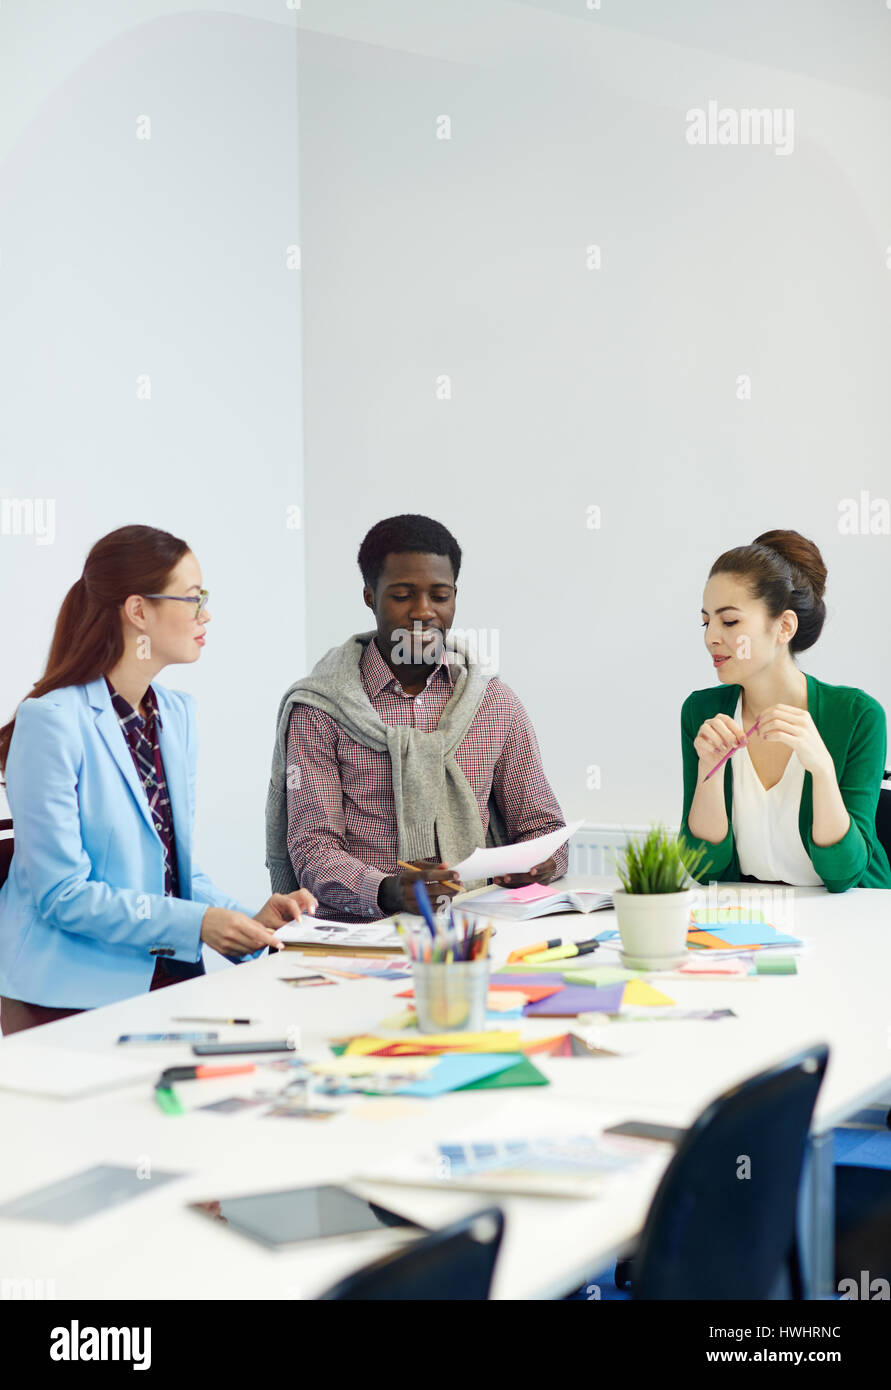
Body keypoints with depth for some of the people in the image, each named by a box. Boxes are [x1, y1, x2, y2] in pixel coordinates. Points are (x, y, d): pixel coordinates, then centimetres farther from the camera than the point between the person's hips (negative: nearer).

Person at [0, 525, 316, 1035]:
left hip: (170, 977, 7)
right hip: (75, 997, -7)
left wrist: (251, 920, -3)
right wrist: (195, 923, -20)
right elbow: (61, 892, -16)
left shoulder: (178, 715, 13)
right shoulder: (51, 721, -12)